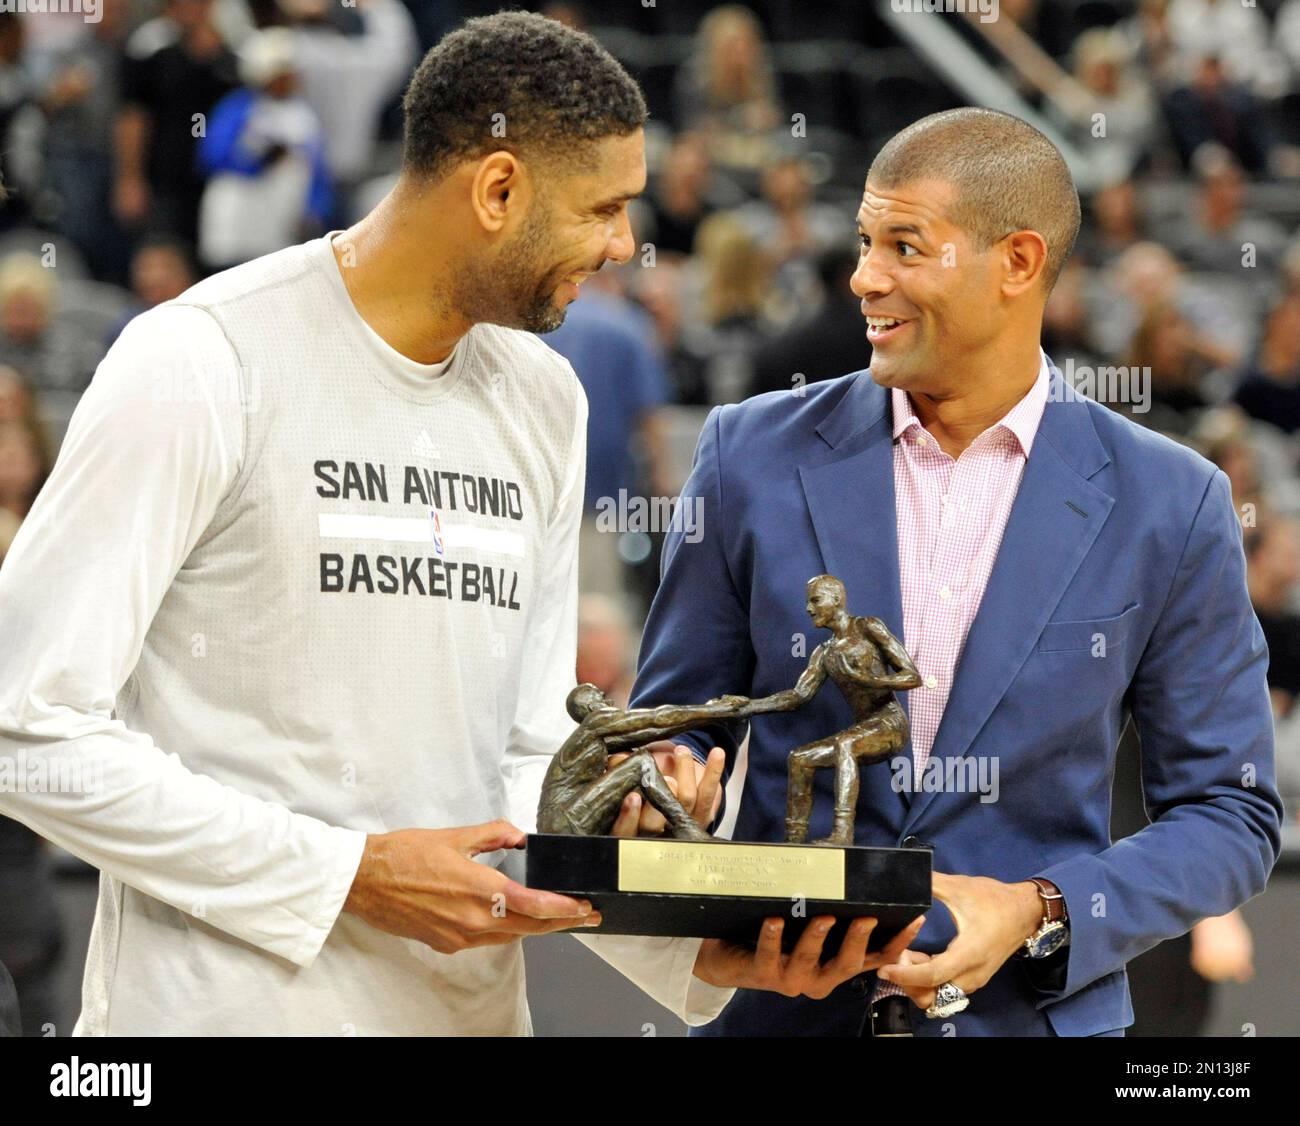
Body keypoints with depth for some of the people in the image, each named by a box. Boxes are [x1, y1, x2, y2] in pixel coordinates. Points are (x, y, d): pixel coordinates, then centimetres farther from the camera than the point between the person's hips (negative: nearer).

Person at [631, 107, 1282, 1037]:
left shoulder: (1169, 506, -5)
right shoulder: (755, 456, -1)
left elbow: (1232, 817, -1)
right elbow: (675, 724, 7)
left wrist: (1041, 914, -15)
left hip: (1030, 1012, -1)